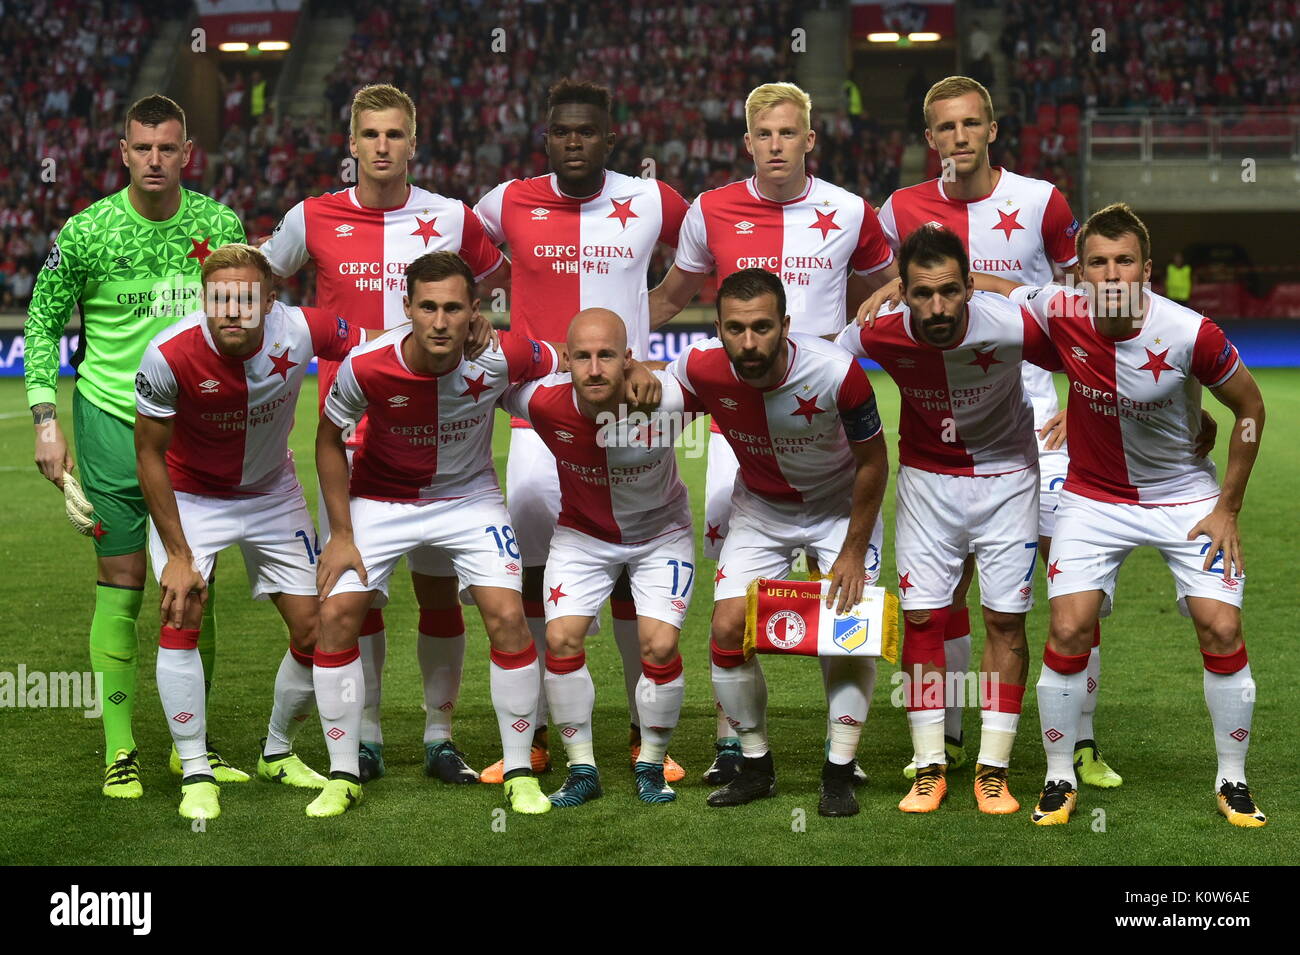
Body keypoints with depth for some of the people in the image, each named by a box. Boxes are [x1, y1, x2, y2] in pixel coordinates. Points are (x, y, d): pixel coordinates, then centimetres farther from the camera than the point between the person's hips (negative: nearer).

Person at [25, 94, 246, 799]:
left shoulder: (219, 226, 0)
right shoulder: (85, 232, -6)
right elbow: (42, 324, 3)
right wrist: (46, 421, -3)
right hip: (112, 425, -2)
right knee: (120, 589, 0)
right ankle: (119, 750, 9)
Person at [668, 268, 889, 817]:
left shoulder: (836, 372, -33)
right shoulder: (701, 370, -27)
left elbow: (872, 463, -17)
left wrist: (853, 552, -15)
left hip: (840, 507, -2)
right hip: (760, 508, 2)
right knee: (729, 631, -8)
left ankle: (839, 773, -1)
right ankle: (755, 766, 10)